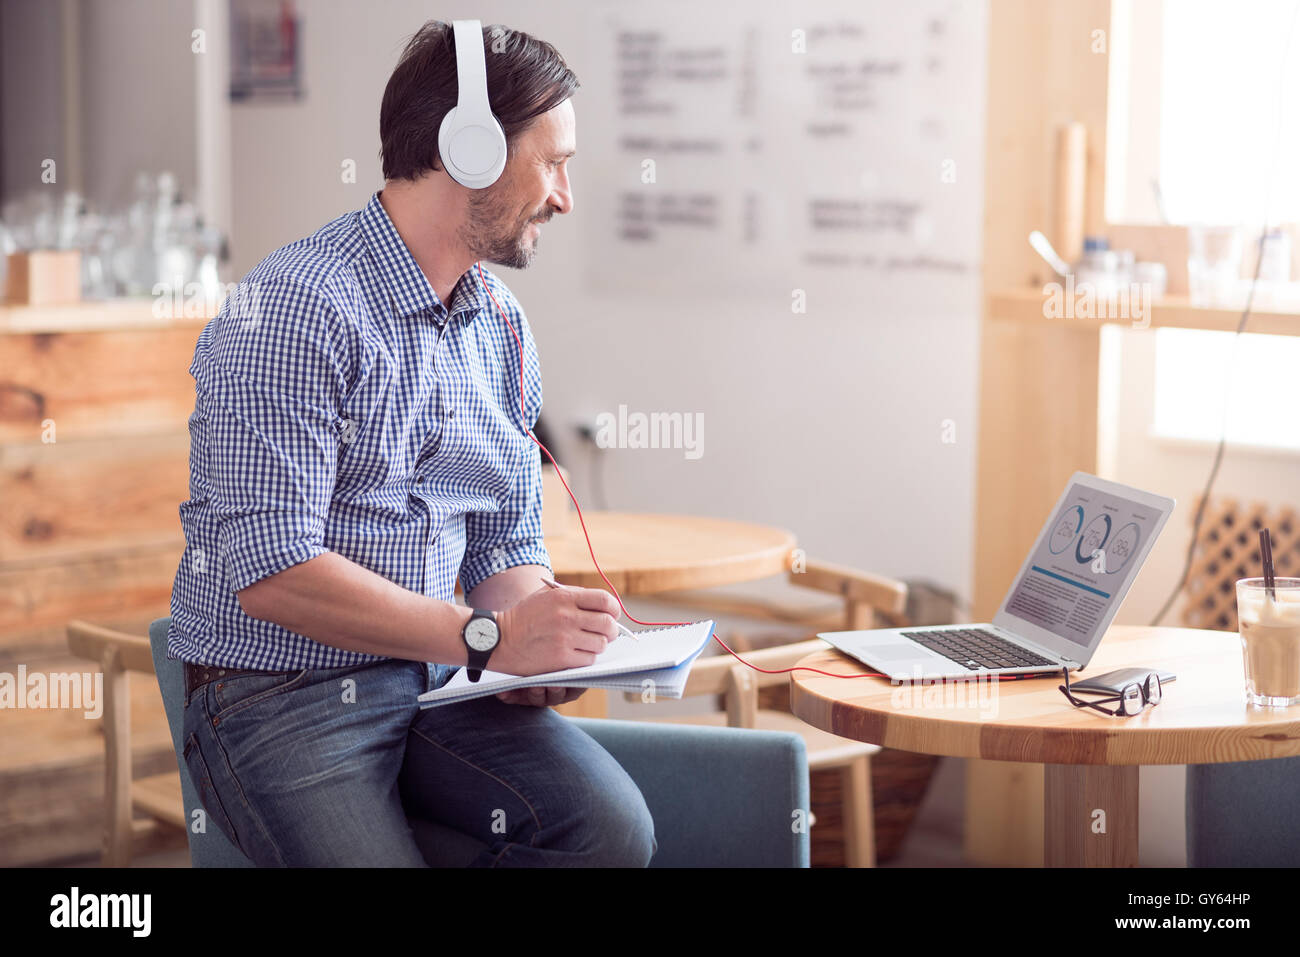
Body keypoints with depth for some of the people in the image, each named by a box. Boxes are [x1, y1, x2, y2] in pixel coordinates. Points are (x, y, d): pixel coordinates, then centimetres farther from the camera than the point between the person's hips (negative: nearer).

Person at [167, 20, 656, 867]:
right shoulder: (296, 309, -15)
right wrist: (487, 638, -22)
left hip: (438, 683, 6)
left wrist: (541, 647, -8)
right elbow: (271, 572, -22)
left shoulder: (504, 328, 11)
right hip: (274, 696, -6)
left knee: (611, 825, -20)